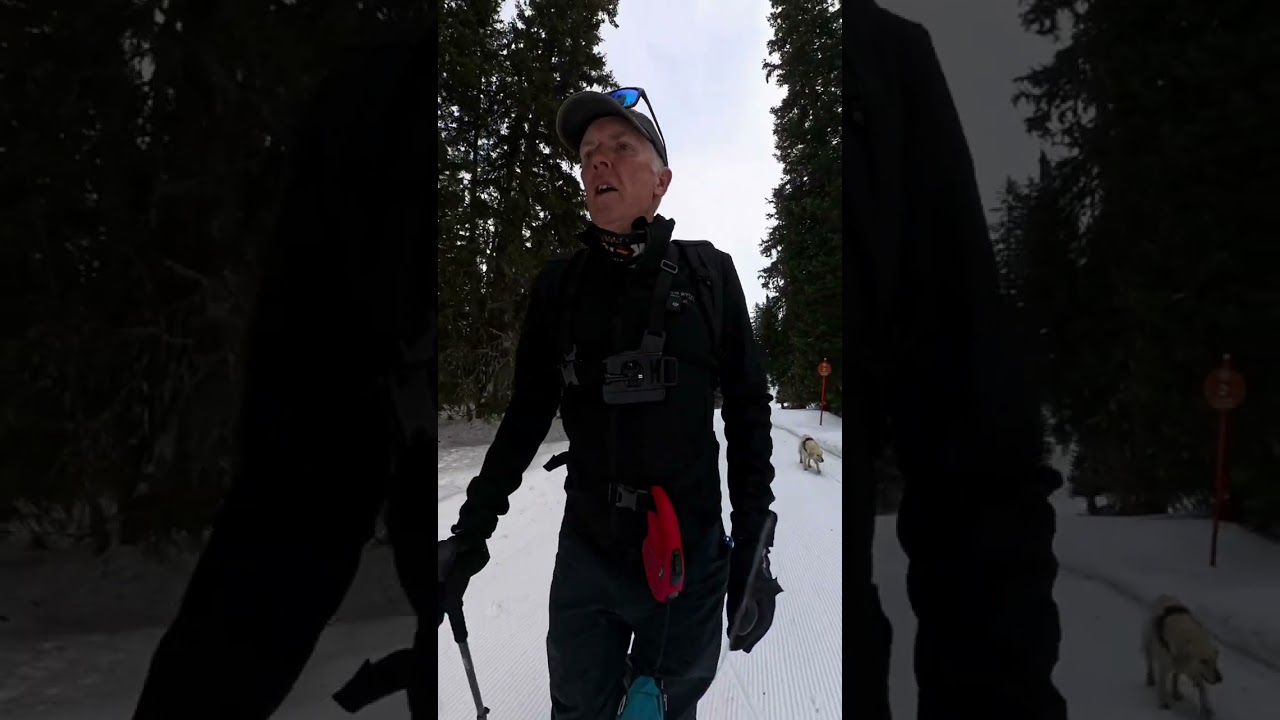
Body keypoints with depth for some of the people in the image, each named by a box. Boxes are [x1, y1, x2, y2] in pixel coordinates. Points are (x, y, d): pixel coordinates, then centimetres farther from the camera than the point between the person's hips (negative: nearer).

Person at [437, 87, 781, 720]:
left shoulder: (707, 274, -2)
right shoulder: (559, 286, 2)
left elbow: (748, 414, 0)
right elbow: (527, 415, 7)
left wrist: (755, 548, -3)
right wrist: (469, 533, 3)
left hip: (692, 561, -1)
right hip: (586, 557, 1)